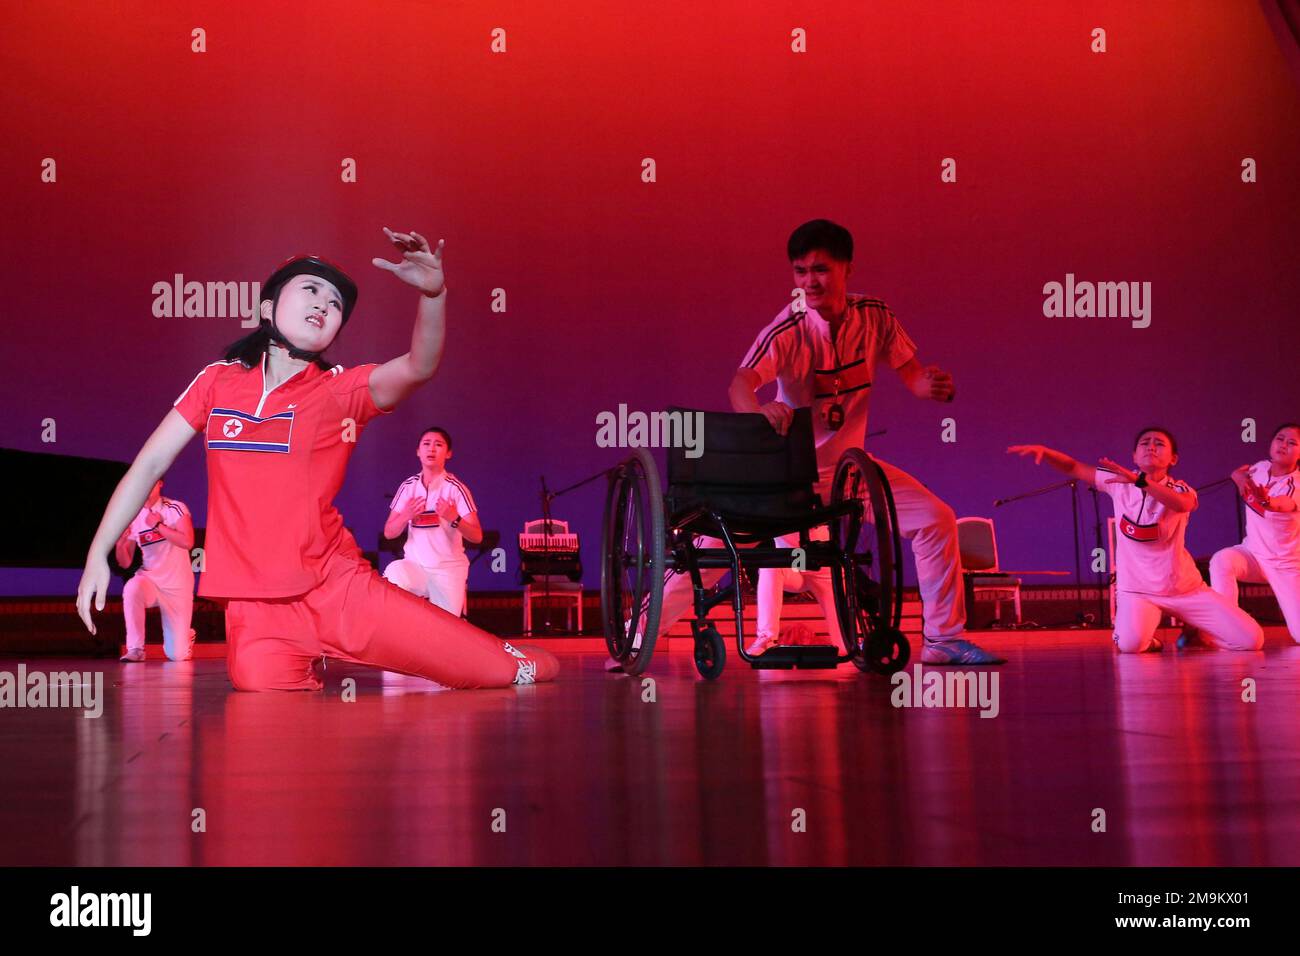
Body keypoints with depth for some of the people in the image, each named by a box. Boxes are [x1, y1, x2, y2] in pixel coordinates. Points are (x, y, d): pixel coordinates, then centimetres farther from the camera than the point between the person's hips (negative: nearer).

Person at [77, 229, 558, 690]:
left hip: (341, 588, -2)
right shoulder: (219, 380, 7)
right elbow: (150, 464, 10)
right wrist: (98, 552, 2)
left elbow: (418, 367, -17)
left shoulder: (343, 390, 2)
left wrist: (432, 293, -35)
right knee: (263, 684, -28)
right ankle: (305, 664, 7)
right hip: (255, 609, 2)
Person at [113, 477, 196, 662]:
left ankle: (187, 635, 36)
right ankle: (135, 649, -23)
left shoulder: (176, 508, -9)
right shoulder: (133, 517, 1)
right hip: (150, 579, 2)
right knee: (132, 588, -37)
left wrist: (158, 525, -20)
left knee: (177, 655, -2)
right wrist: (120, 544, -18)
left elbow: (187, 542, -23)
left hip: (178, 586, -2)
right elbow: (125, 563, 2)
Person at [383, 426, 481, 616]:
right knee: (394, 572, -30)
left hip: (449, 570, -2)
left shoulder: (455, 488, -7)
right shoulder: (408, 487, 3)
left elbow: (477, 536, -12)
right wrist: (406, 516, -17)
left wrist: (454, 519, -31)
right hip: (414, 565, 2)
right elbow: (389, 533, 3)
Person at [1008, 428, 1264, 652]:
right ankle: (1147, 637, 6)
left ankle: (1195, 630, 23)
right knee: (1130, 645, -32)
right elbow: (1073, 467, -4)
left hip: (1185, 587, 1)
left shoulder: (1180, 489, -11)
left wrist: (1139, 480, -50)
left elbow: (1181, 505, -36)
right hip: (1136, 588, -1)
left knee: (1252, 640, -5)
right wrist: (1043, 451, -25)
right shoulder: (1119, 482, -4)